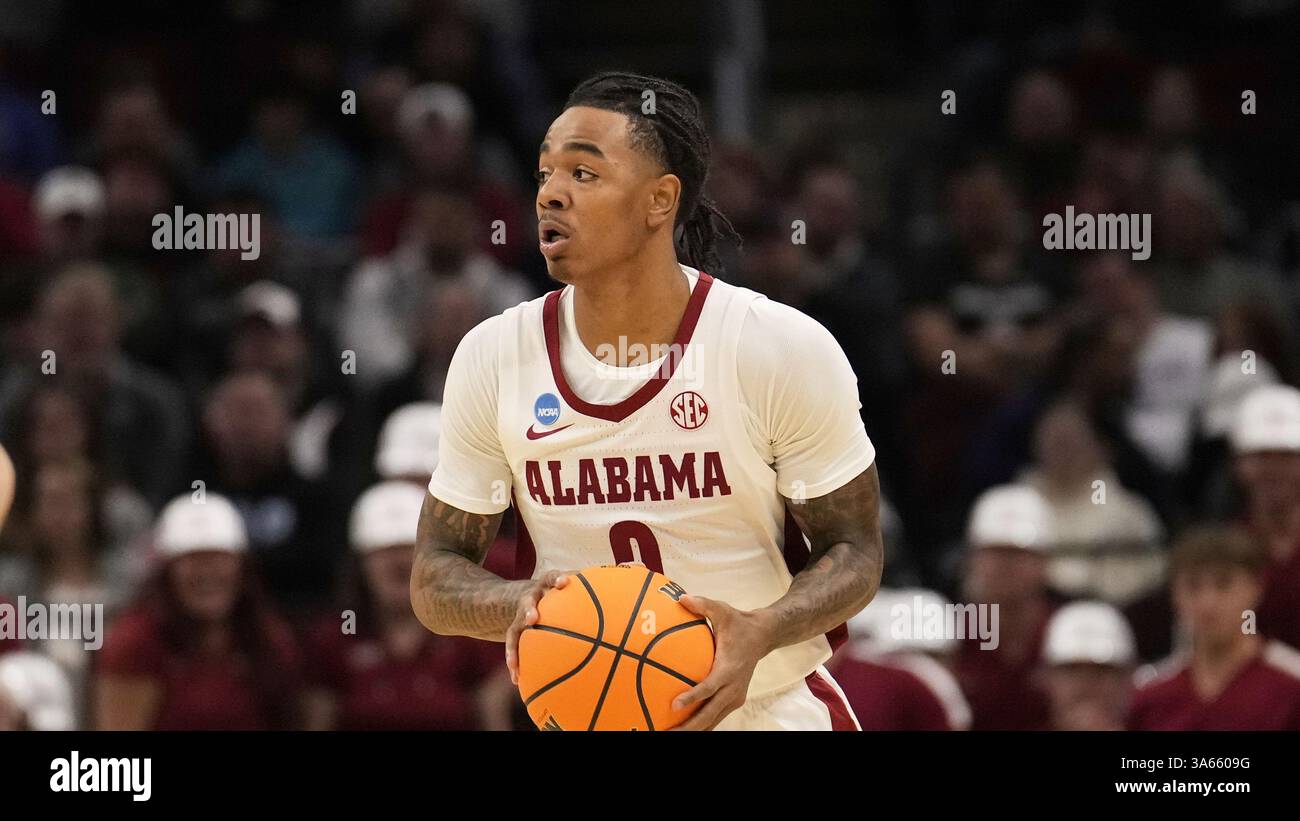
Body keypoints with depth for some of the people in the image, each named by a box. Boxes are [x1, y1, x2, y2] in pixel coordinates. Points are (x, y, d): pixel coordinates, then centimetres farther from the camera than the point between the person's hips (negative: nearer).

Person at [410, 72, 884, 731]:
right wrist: (520, 604, -24)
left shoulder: (787, 350, -15)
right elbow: (434, 577, -2)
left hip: (770, 708, -2)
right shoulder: (491, 358, -7)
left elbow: (854, 552, -9)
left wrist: (758, 633, -28)